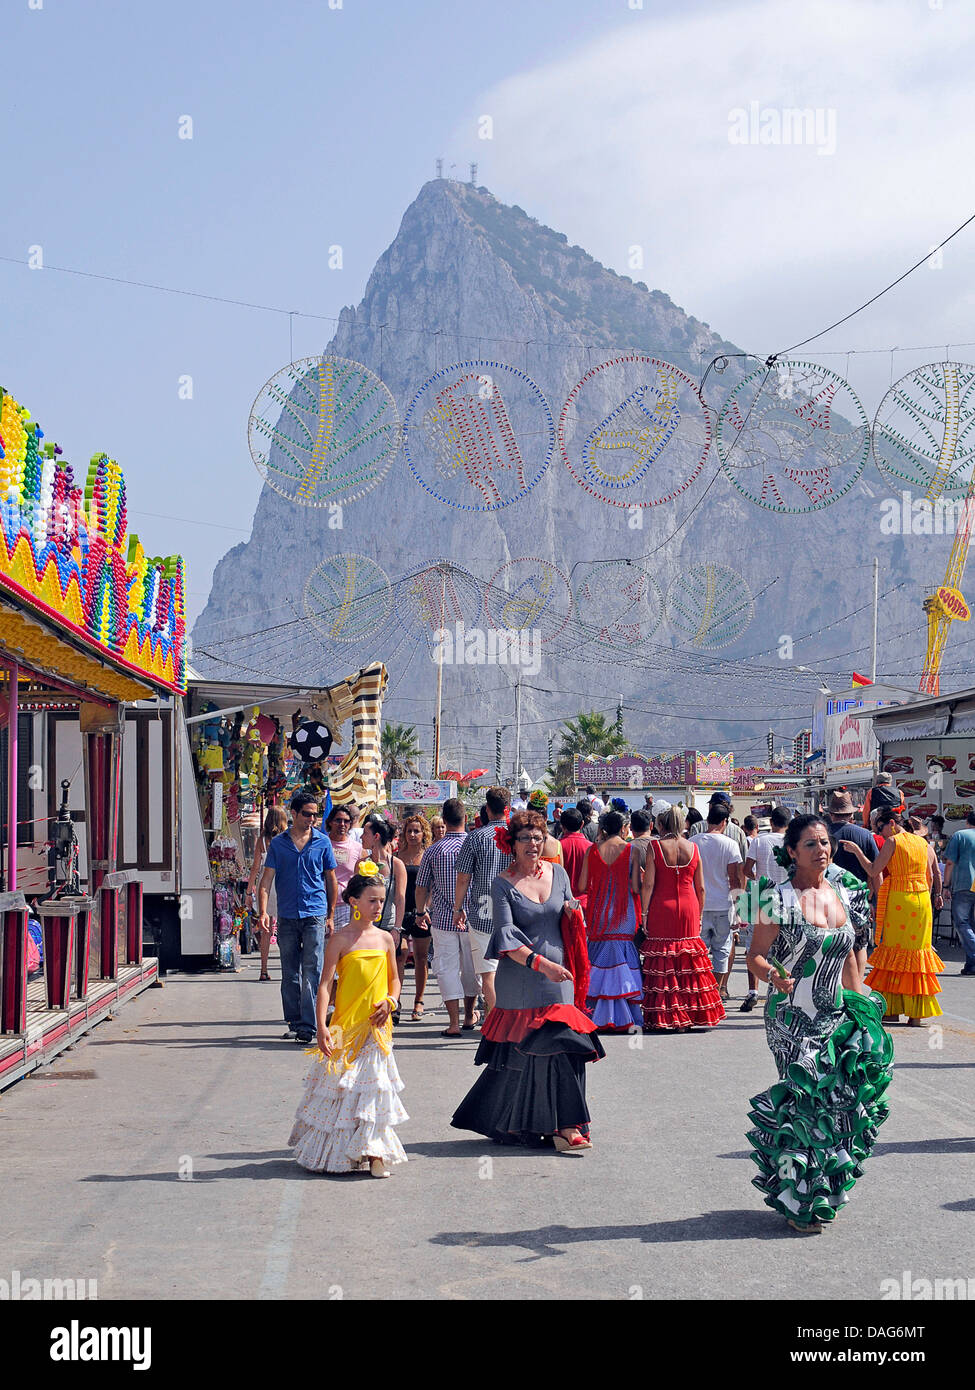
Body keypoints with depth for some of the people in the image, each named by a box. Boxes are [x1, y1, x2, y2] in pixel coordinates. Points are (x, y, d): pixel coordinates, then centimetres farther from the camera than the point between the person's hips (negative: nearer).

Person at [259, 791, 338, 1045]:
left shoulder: (322, 842, 5)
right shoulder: (278, 843, 6)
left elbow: (331, 880, 12)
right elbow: (267, 879, 3)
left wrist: (331, 916, 9)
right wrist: (262, 911, -10)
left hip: (315, 915, -2)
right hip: (287, 916, 2)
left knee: (312, 972, -9)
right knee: (290, 974, 8)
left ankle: (307, 1026, -11)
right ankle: (294, 1022, 18)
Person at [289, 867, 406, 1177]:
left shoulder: (385, 939, 7)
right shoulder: (342, 939, -6)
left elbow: (394, 979, 20)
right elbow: (325, 984, -10)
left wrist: (390, 1001, -2)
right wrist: (321, 1027, -18)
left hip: (377, 1028, 3)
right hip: (346, 1029, -3)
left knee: (375, 1088, 0)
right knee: (340, 1090, 1)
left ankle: (374, 1153, 5)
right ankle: (330, 1153, 15)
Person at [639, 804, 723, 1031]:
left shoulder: (654, 846, -5)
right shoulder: (693, 848, 4)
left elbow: (648, 884, -8)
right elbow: (700, 888, 7)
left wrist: (644, 913, -3)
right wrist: (698, 915, 15)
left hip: (661, 909, -3)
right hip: (688, 909, 3)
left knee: (662, 964, 1)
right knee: (689, 962, 10)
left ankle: (663, 1018, 0)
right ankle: (690, 1015, 13)